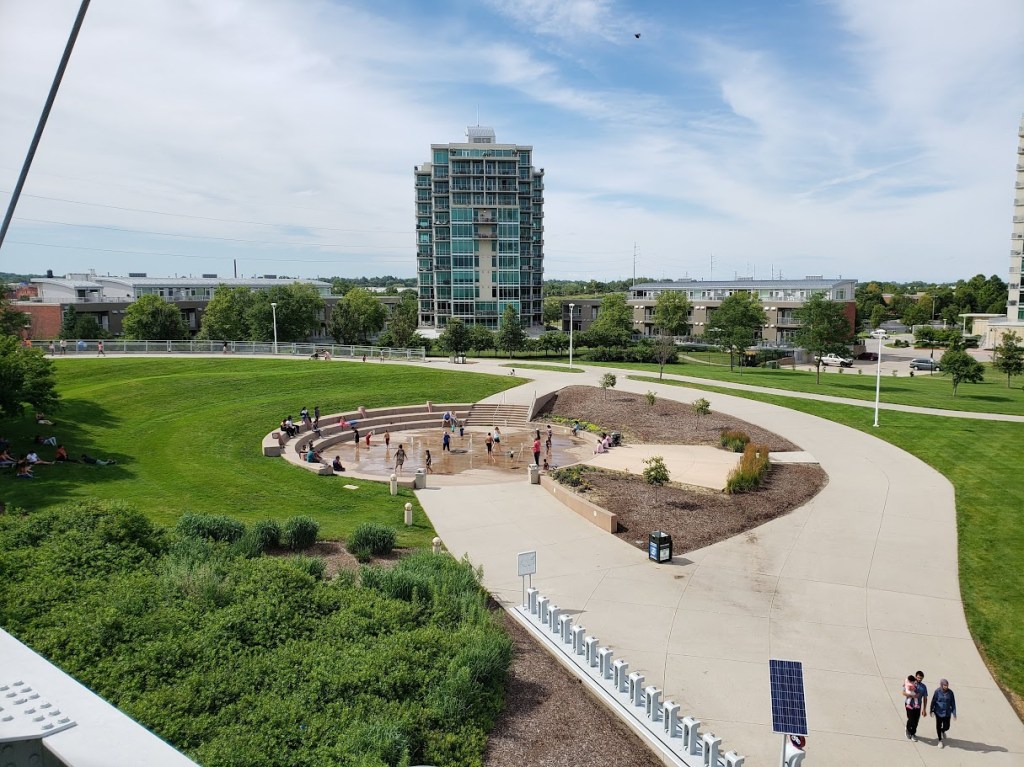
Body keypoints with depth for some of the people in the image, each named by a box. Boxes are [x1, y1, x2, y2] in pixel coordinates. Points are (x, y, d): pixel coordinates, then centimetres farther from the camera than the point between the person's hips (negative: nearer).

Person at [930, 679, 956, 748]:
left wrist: (954, 713, -2)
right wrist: (932, 711, -2)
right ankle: (940, 740, 28)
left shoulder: (950, 692, -7)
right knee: (938, 727, 7)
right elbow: (933, 701, -4)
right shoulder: (937, 692, -12)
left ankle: (943, 731, 40)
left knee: (946, 727, 3)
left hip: (947, 713, 1)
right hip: (938, 712, -1)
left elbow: (953, 703, 1)